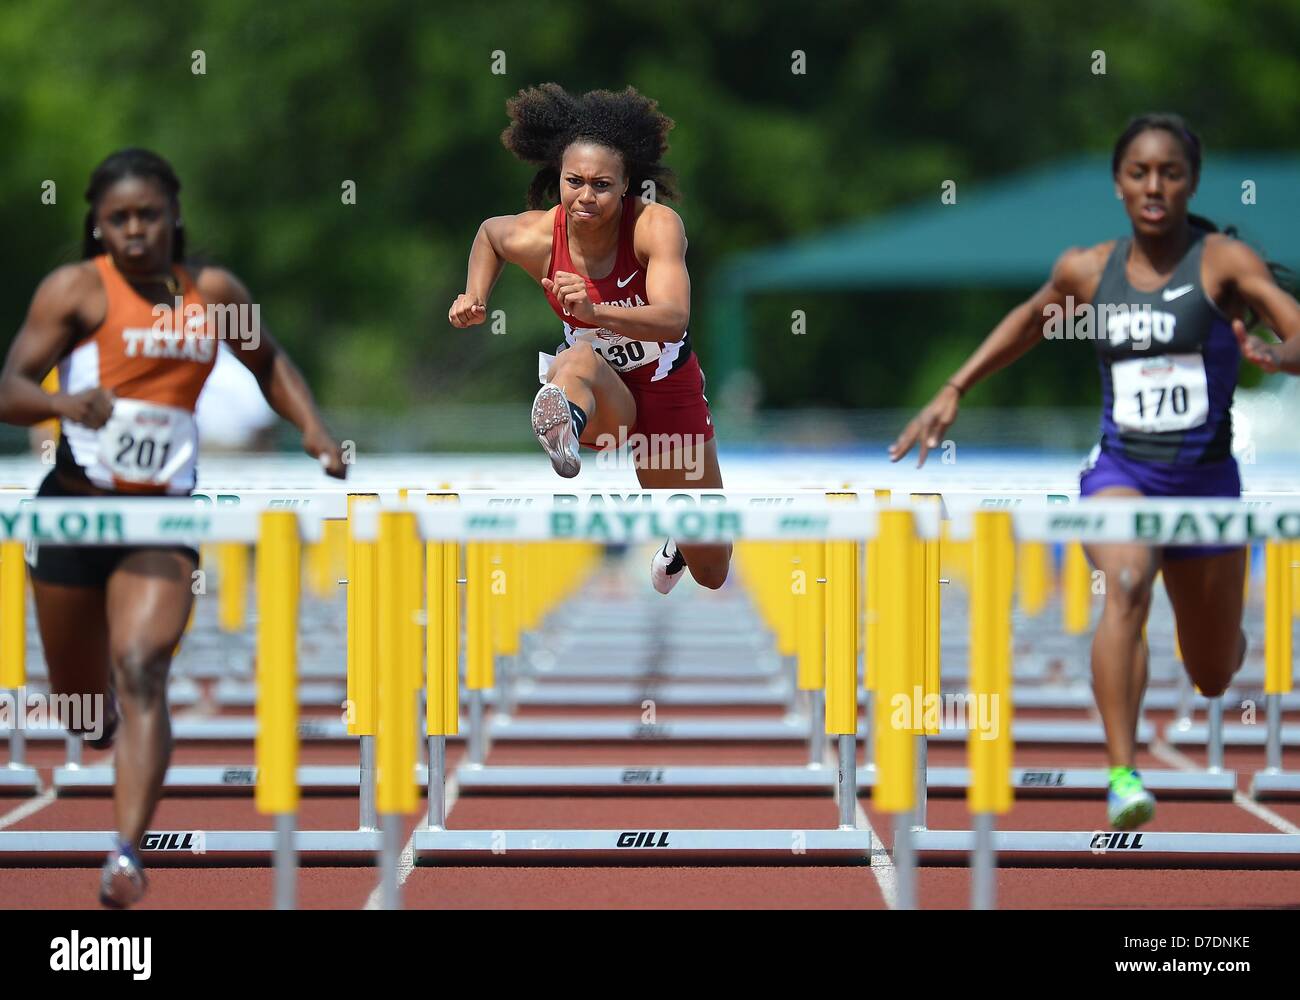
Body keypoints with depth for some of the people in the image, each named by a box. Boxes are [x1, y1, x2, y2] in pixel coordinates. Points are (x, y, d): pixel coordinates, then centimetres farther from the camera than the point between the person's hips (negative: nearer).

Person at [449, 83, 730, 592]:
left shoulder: (657, 225, -26)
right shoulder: (534, 239, -18)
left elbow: (673, 320, -42)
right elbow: (490, 232, 10)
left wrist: (595, 311, -58)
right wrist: (474, 298, -4)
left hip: (670, 391, 0)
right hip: (602, 399, 0)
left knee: (712, 574, 13)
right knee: (580, 360, -41)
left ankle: (680, 535, 51)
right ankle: (562, 431, -76)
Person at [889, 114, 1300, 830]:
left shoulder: (1224, 262, -7)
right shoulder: (1087, 270, 2)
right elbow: (1032, 319, 22)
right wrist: (953, 390, 17)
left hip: (1207, 481, 0)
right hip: (1119, 472, 0)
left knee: (1214, 677, 15)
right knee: (1125, 585, -35)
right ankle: (1122, 776, -41)